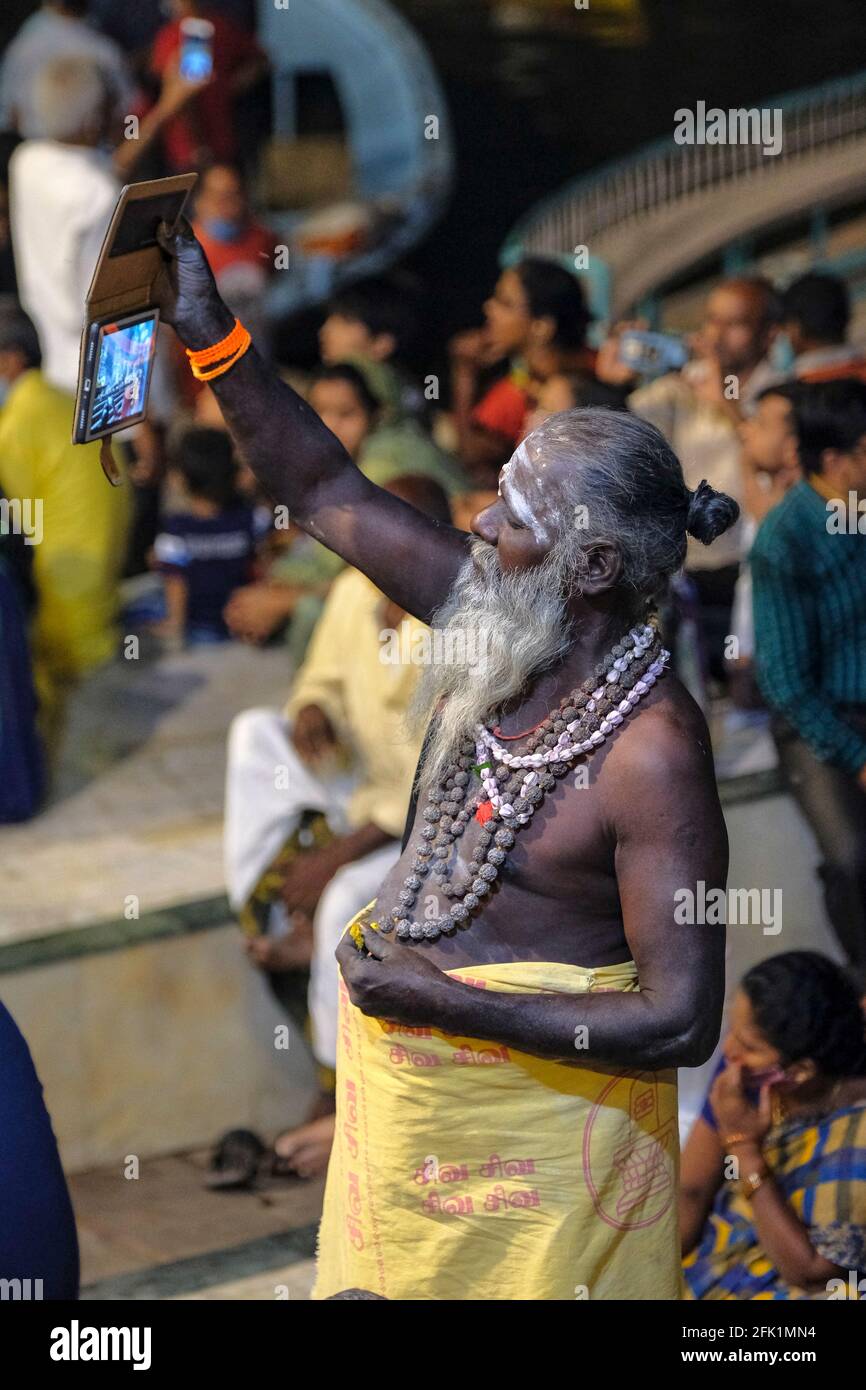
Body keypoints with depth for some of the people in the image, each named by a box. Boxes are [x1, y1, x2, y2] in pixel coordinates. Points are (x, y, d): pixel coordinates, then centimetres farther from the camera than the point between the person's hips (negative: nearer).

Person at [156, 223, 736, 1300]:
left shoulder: (653, 754, -26)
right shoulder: (503, 614, -6)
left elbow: (683, 1022, -26)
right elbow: (323, 492, 5)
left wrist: (446, 1003, -25)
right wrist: (209, 334, -4)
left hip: (537, 1105, -7)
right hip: (402, 1089, 7)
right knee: (389, 1271, 21)